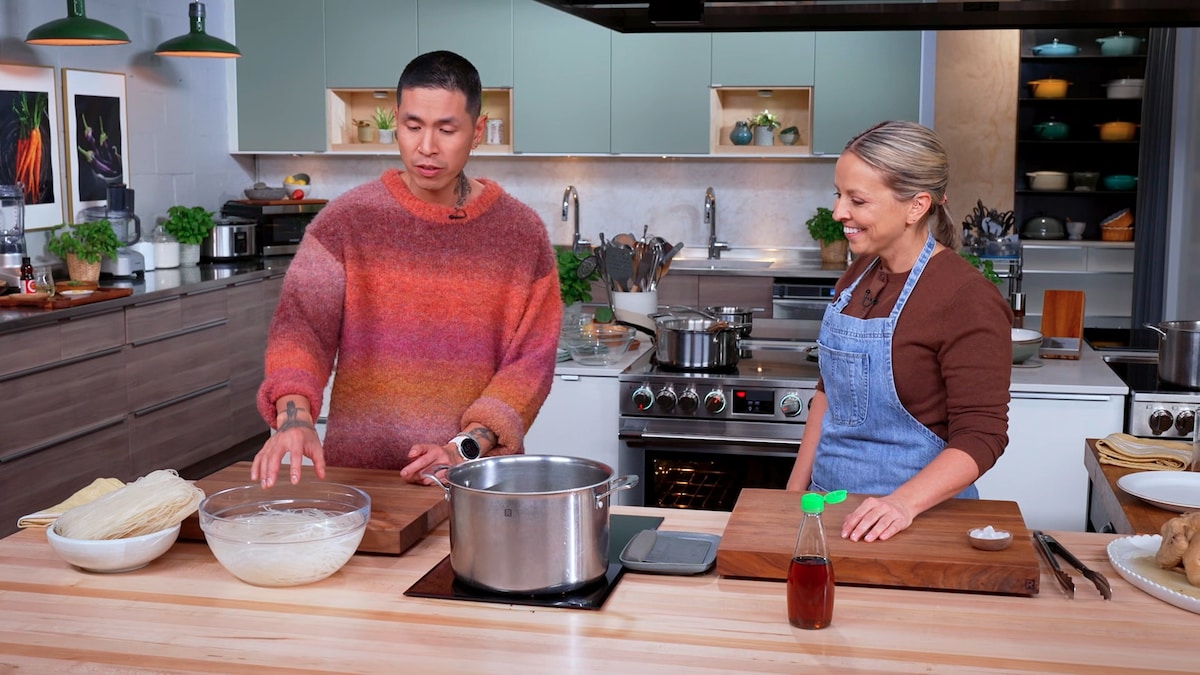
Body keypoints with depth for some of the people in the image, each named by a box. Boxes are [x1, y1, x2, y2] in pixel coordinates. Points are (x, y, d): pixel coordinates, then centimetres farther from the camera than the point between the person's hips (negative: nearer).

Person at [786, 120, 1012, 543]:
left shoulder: (967, 301, -18)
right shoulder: (860, 273, 4)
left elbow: (981, 437, -20)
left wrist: (902, 503, -32)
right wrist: (796, 490, 8)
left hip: (919, 511, -7)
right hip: (829, 501, 7)